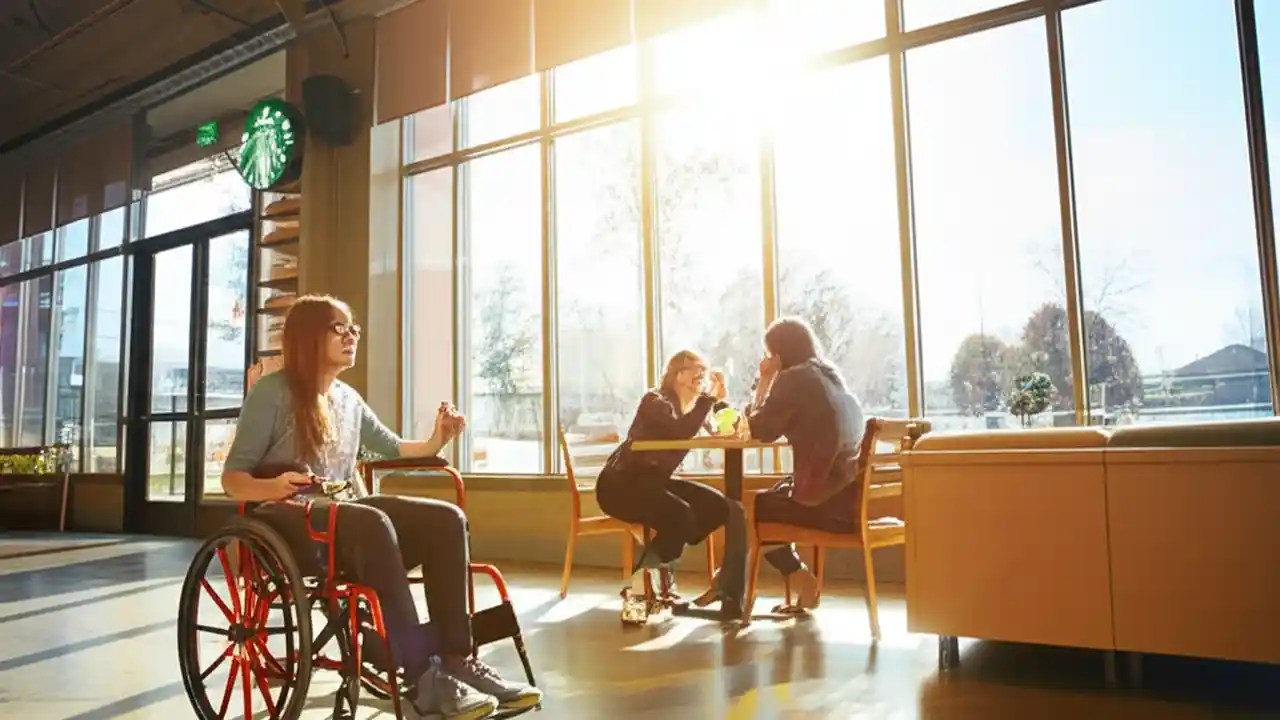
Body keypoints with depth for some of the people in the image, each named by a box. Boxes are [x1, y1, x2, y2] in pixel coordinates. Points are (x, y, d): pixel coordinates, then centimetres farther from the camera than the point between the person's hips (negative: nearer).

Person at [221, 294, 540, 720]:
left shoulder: (348, 398, 15)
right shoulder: (272, 392, -3)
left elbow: (393, 448, 28)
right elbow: (232, 478, -7)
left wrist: (435, 442, 8)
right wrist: (272, 487, -30)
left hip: (344, 513, 6)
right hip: (287, 520, -6)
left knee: (446, 519, -19)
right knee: (373, 523, -39)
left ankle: (457, 660, -23)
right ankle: (424, 676, -39)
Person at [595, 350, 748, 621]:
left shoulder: (696, 404, 9)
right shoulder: (656, 401, -14)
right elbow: (682, 432, -33)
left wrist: (719, 400, -20)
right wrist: (711, 399, -28)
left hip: (655, 480, 8)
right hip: (620, 483, -8)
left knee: (718, 507, -9)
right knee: (680, 515, -31)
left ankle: (658, 566, -2)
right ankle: (638, 586, -14)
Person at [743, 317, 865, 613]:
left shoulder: (793, 379, -10)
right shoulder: (831, 376, 15)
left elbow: (759, 431, -2)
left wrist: (765, 379, 4)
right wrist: (771, 380, 16)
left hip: (827, 503, -8)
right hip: (850, 494, 8)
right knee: (773, 496, 29)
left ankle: (800, 579, 20)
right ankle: (800, 580, 29)